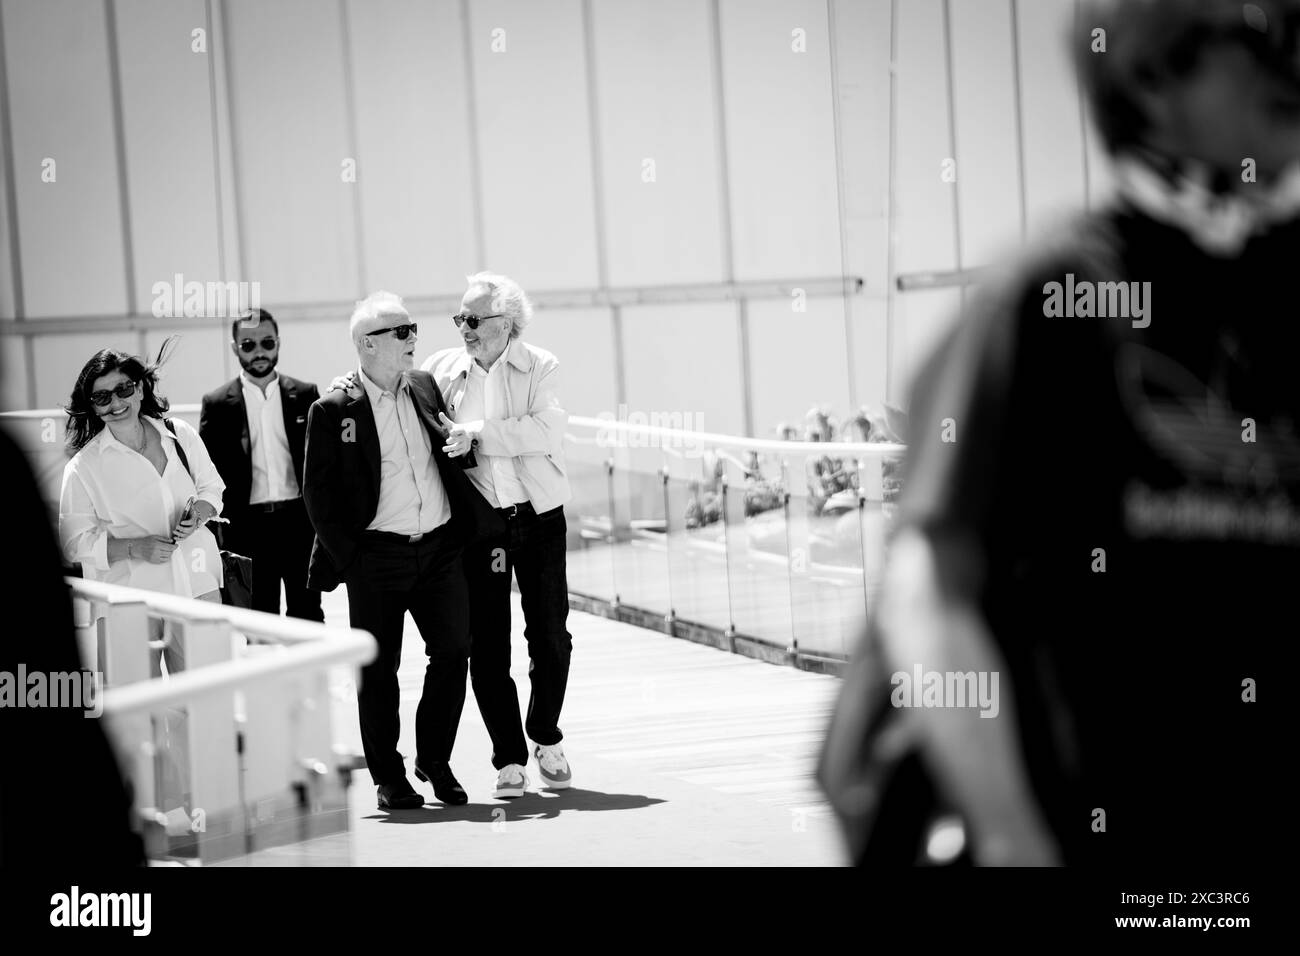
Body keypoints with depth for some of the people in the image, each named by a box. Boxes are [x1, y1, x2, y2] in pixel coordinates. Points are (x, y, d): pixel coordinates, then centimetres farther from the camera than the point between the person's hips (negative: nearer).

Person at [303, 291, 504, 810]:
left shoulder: (426, 387, 10)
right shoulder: (333, 410, -5)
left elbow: (454, 458, 21)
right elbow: (318, 492, -4)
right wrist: (348, 556, -8)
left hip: (440, 547, 4)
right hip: (376, 555, -4)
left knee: (453, 652, 3)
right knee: (378, 668, 2)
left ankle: (435, 759, 21)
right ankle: (388, 778, 14)